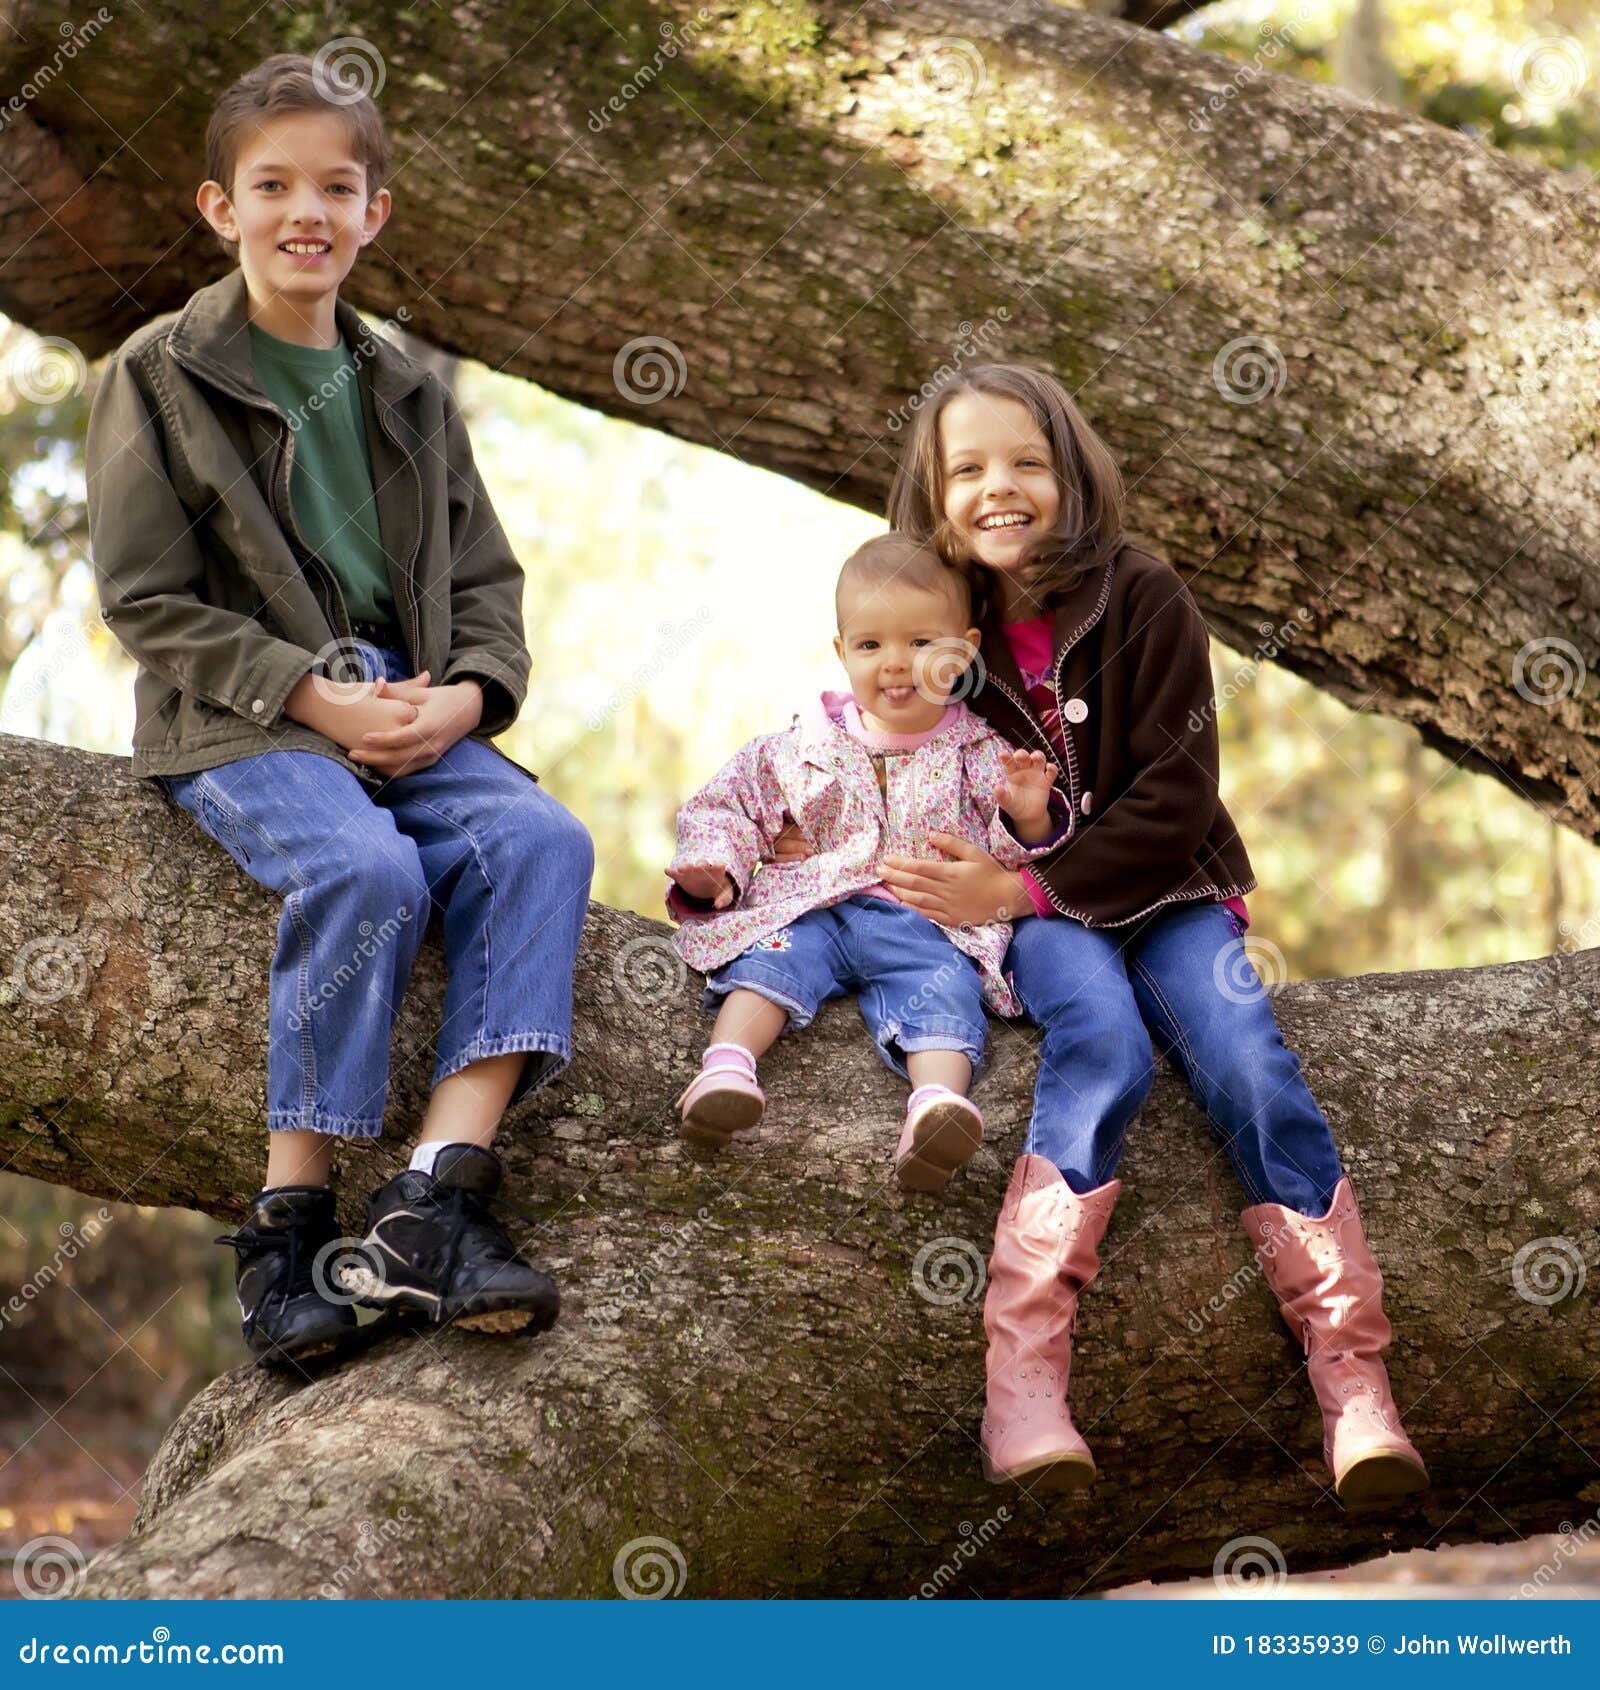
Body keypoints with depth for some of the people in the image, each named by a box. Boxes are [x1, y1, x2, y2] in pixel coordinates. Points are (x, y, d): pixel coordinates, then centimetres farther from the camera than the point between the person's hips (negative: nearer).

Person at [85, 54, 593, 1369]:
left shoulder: (407, 392, 18)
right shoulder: (161, 376, 3)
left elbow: (485, 576, 17)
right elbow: (148, 598, -3)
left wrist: (467, 692, -6)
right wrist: (311, 694, -14)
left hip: (411, 711, 5)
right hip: (238, 721, -5)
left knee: (542, 840, -24)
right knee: (365, 871, -33)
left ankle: (439, 1193, -33)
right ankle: (291, 1222, -24)